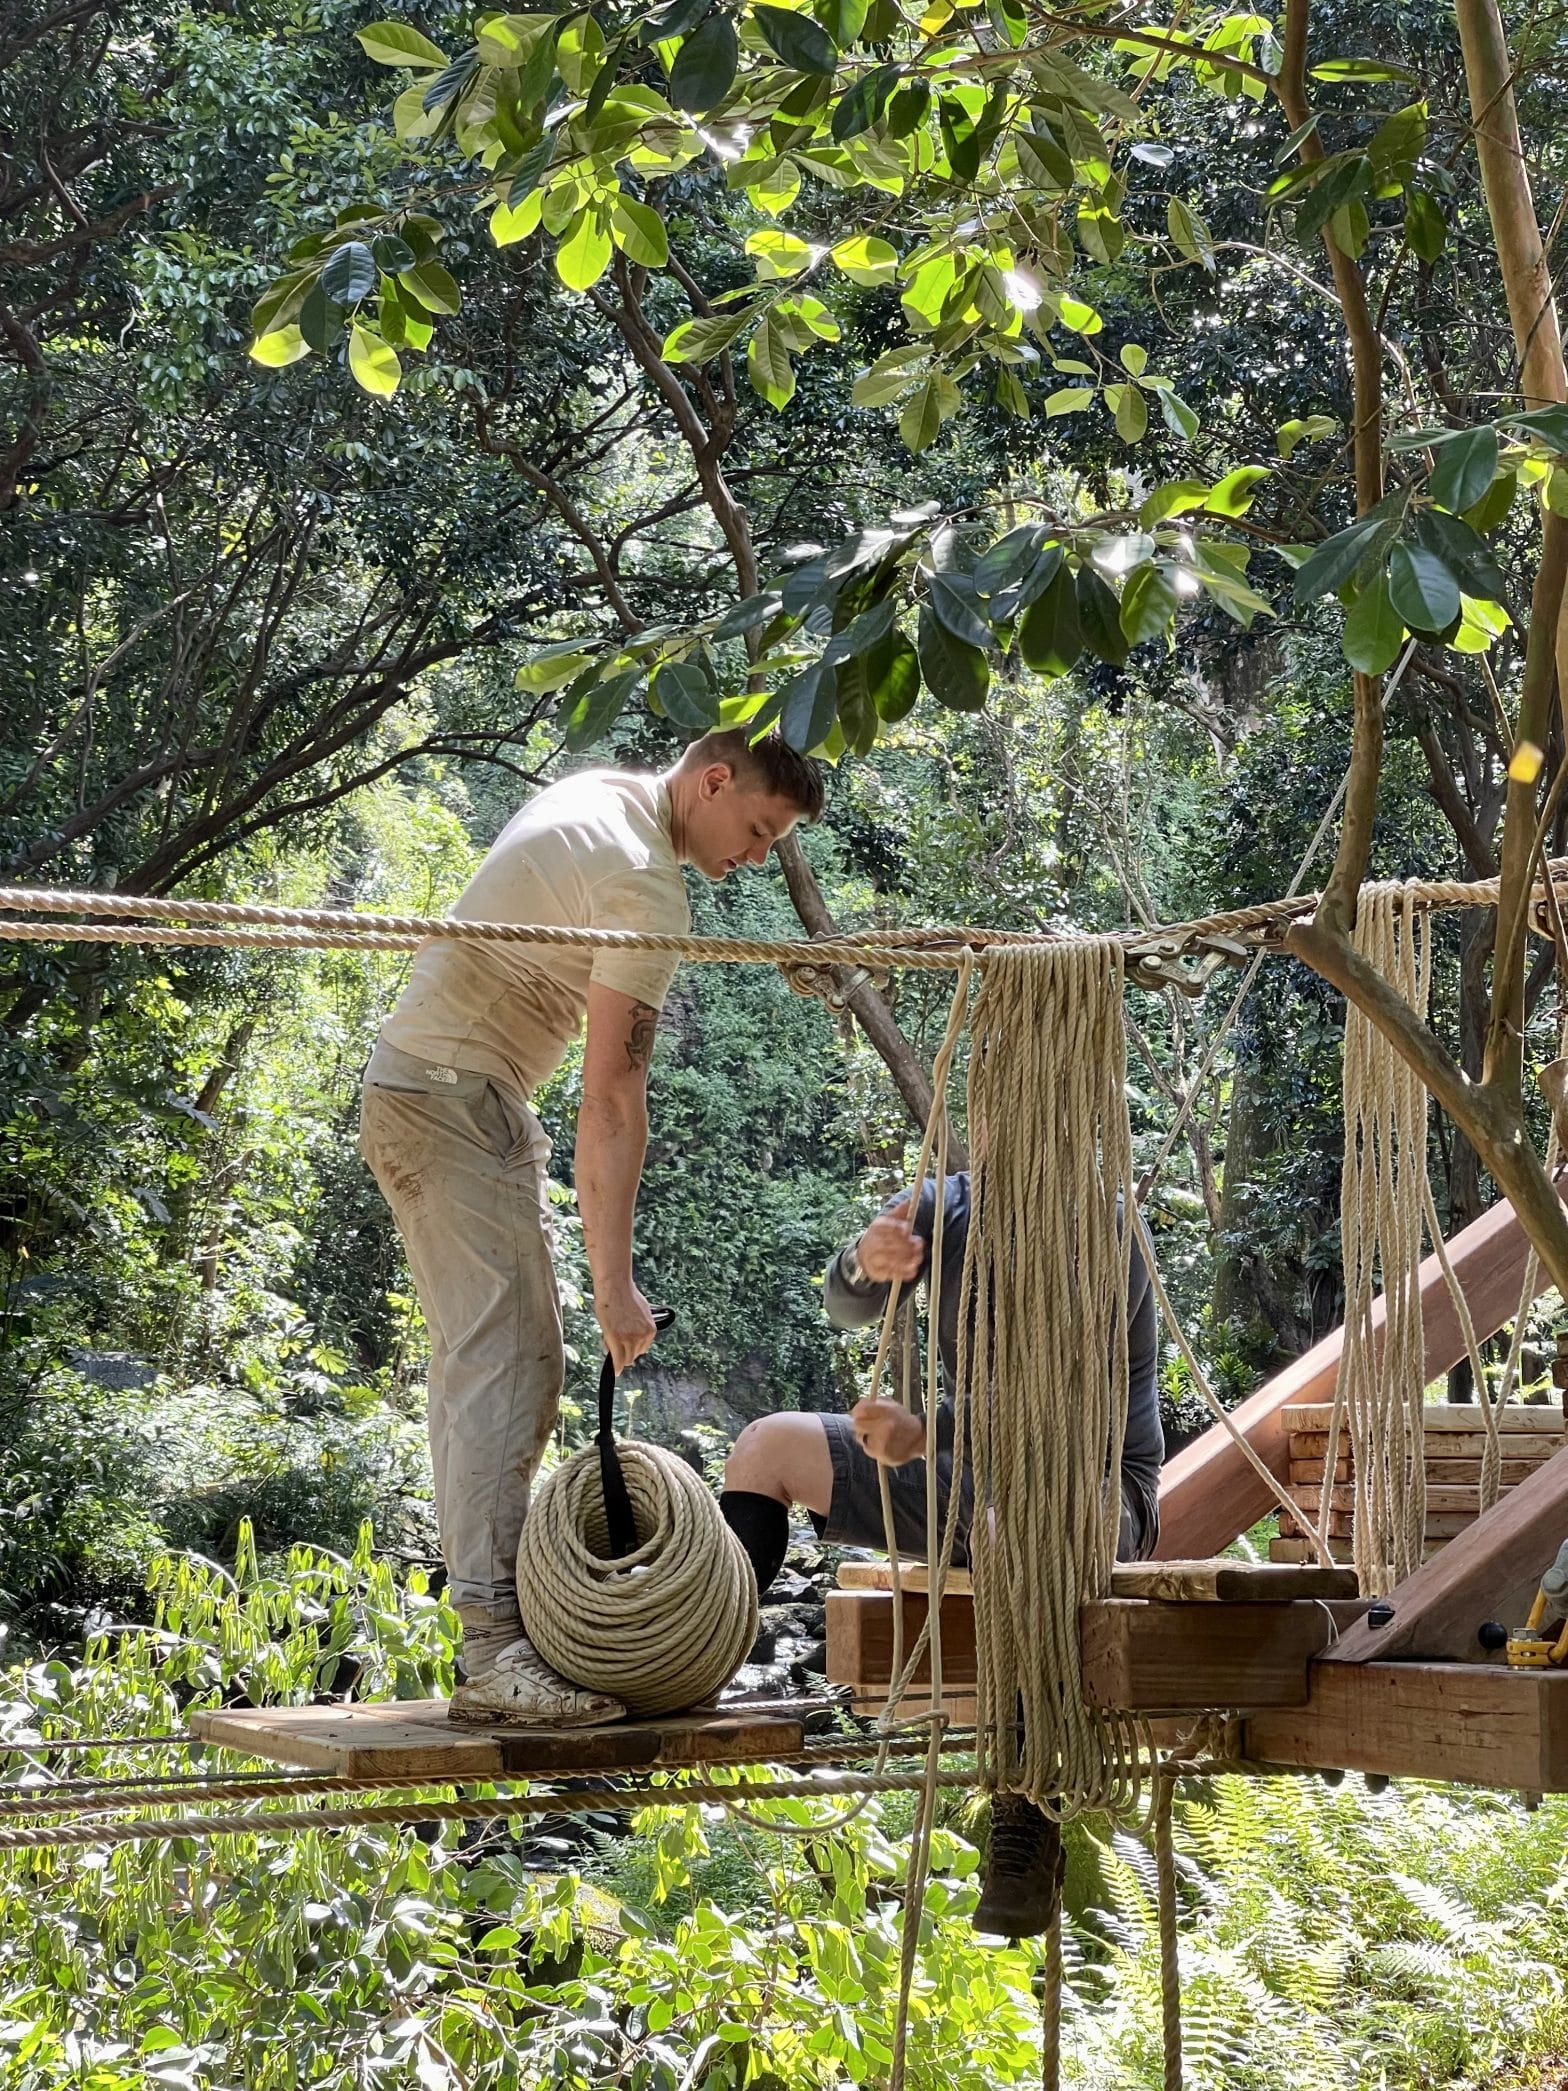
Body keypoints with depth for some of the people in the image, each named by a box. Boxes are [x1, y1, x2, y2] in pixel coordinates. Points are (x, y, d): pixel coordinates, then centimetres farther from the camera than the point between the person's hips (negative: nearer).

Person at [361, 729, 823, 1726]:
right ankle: (497, 1653, -22)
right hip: (458, 1098, -11)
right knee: (510, 1363, -16)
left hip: (406, 1084, 11)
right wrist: (614, 1282, -24)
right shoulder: (646, 887, -19)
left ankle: (484, 1608, 13)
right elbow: (612, 1100, -24)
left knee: (477, 1360, 11)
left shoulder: (591, 794, 11)